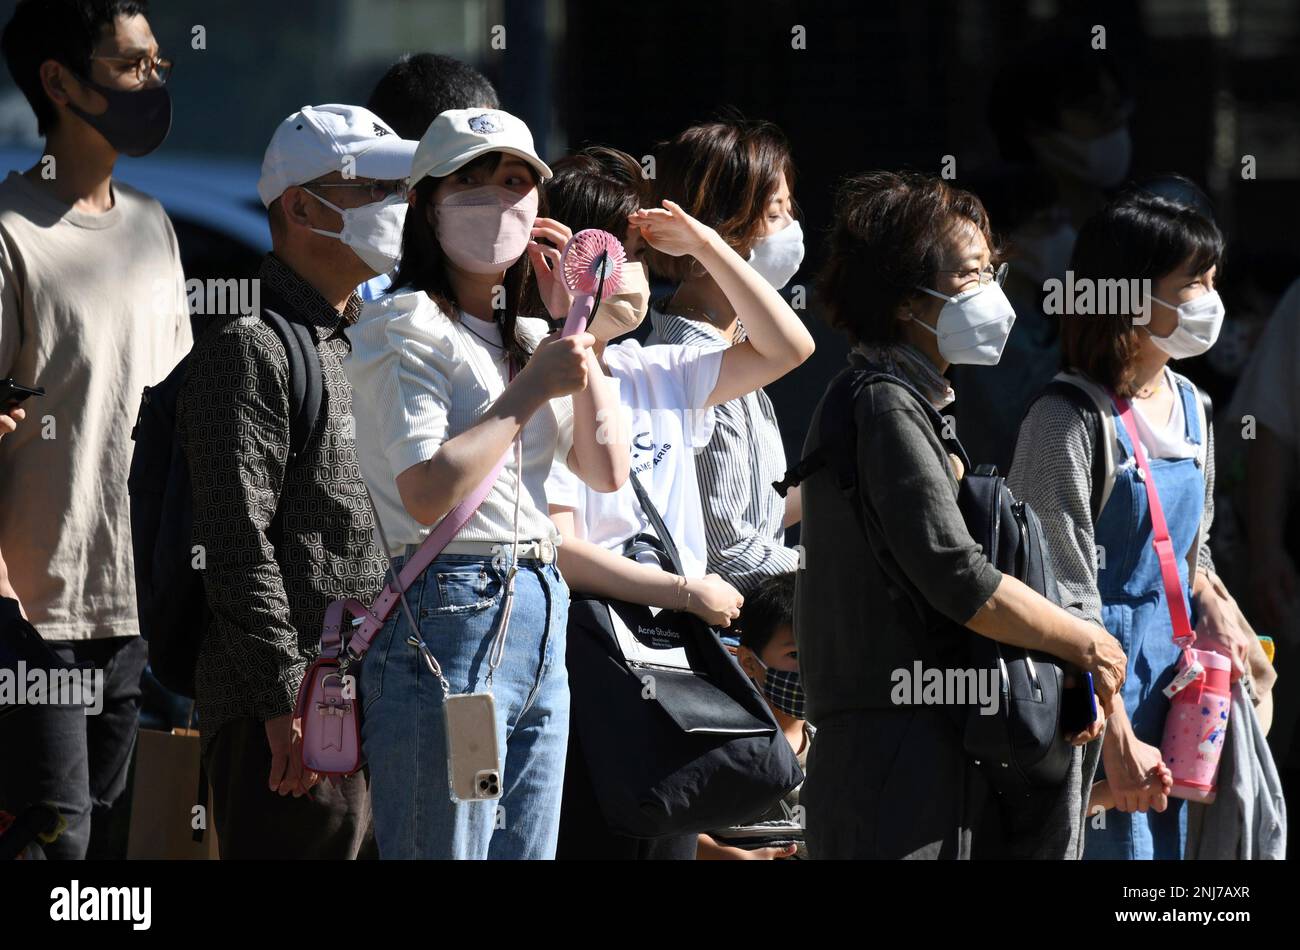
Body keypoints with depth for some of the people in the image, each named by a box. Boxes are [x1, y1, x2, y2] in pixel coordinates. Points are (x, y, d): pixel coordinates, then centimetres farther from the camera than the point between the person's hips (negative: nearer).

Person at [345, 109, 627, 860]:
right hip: (450, 616, -8)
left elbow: (607, 471, 13)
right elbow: (427, 494, -18)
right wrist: (531, 389, -11)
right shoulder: (407, 331, -6)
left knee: (527, 851, 7)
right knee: (442, 853, -9)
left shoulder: (525, 338, 19)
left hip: (539, 621, 8)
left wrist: (579, 331, 8)